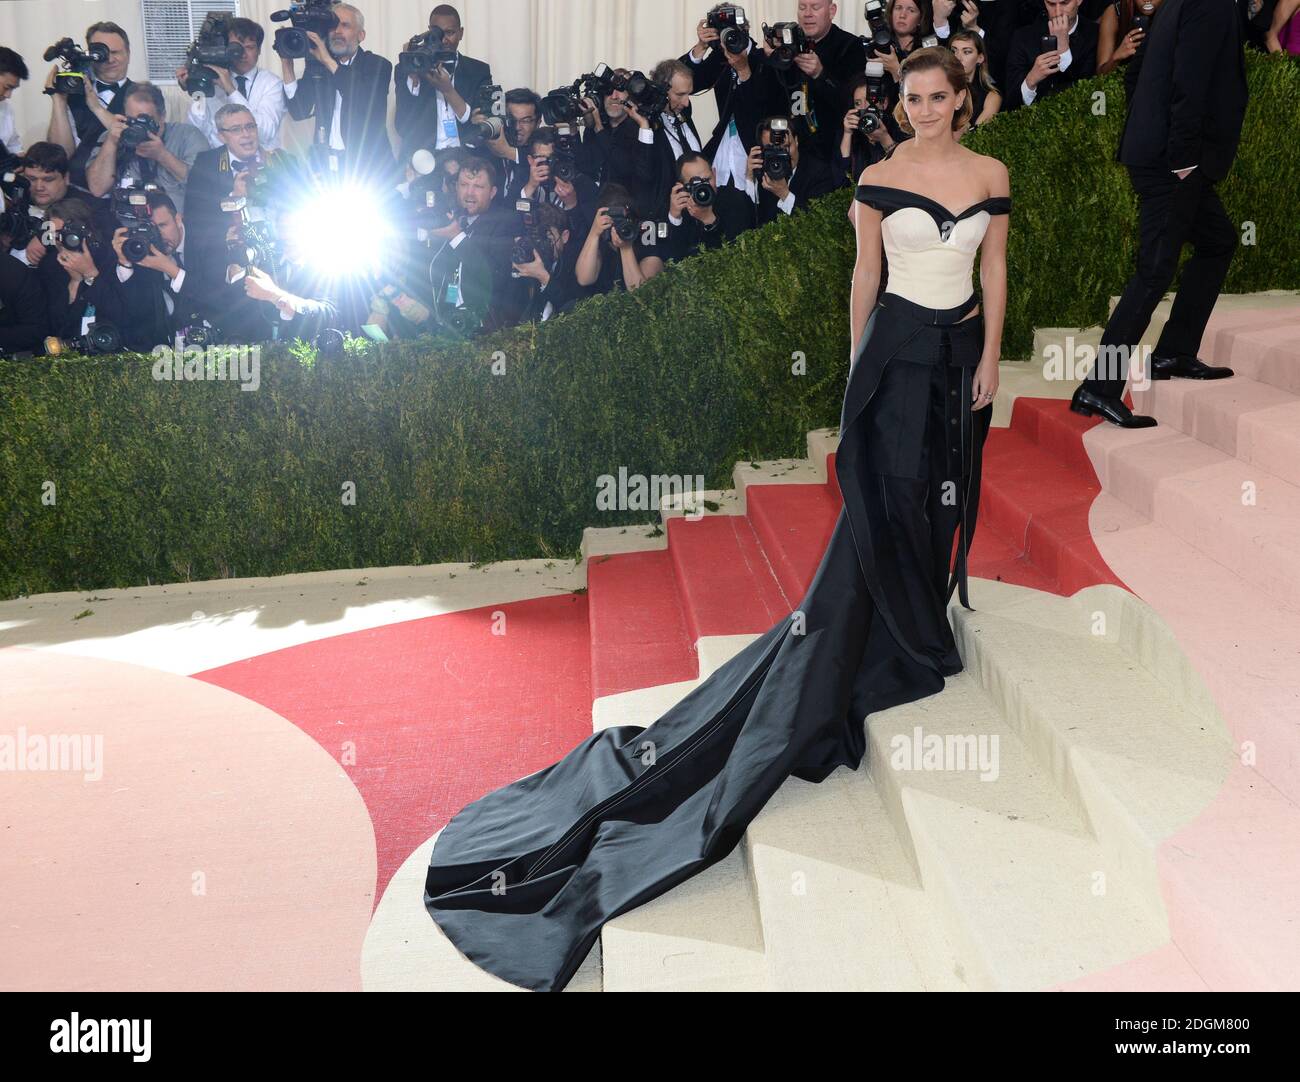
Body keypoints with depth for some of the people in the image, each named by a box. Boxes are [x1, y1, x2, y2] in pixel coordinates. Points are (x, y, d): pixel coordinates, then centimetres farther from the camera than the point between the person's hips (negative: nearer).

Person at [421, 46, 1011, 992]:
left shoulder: (992, 175, 6)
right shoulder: (882, 177, -3)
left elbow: (995, 270, 8)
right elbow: (866, 273, 0)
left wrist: (992, 356, 2)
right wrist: (857, 360, 0)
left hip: (961, 347, 4)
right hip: (897, 345, -4)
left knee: (941, 498, 12)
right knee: (882, 502, -7)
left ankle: (919, 639, 31)